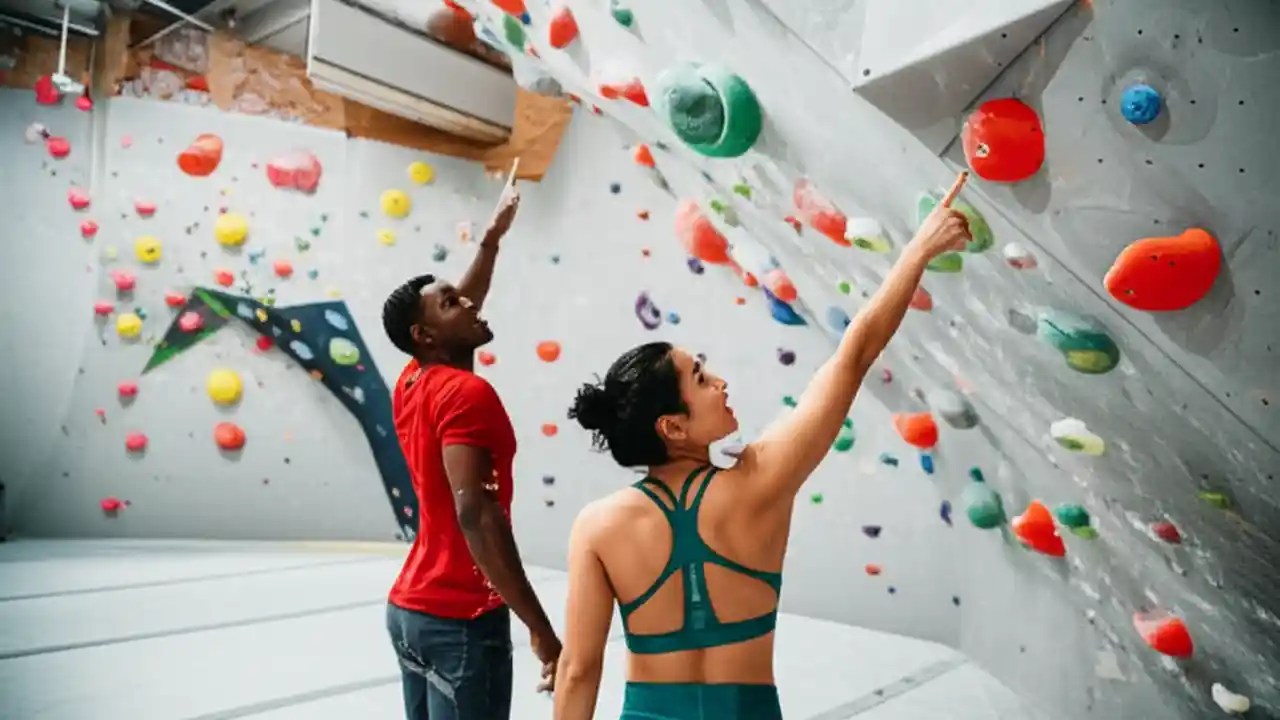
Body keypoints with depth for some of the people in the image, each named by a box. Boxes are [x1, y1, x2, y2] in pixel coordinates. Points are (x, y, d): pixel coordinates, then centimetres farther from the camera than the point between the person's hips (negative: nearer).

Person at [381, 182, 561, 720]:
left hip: (410, 607, 9)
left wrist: (493, 237, 33)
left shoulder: (411, 384, 8)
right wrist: (541, 629, -29)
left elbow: (462, 308, 25)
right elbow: (474, 511, -28)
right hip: (461, 619, -9)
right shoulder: (466, 393, -17)